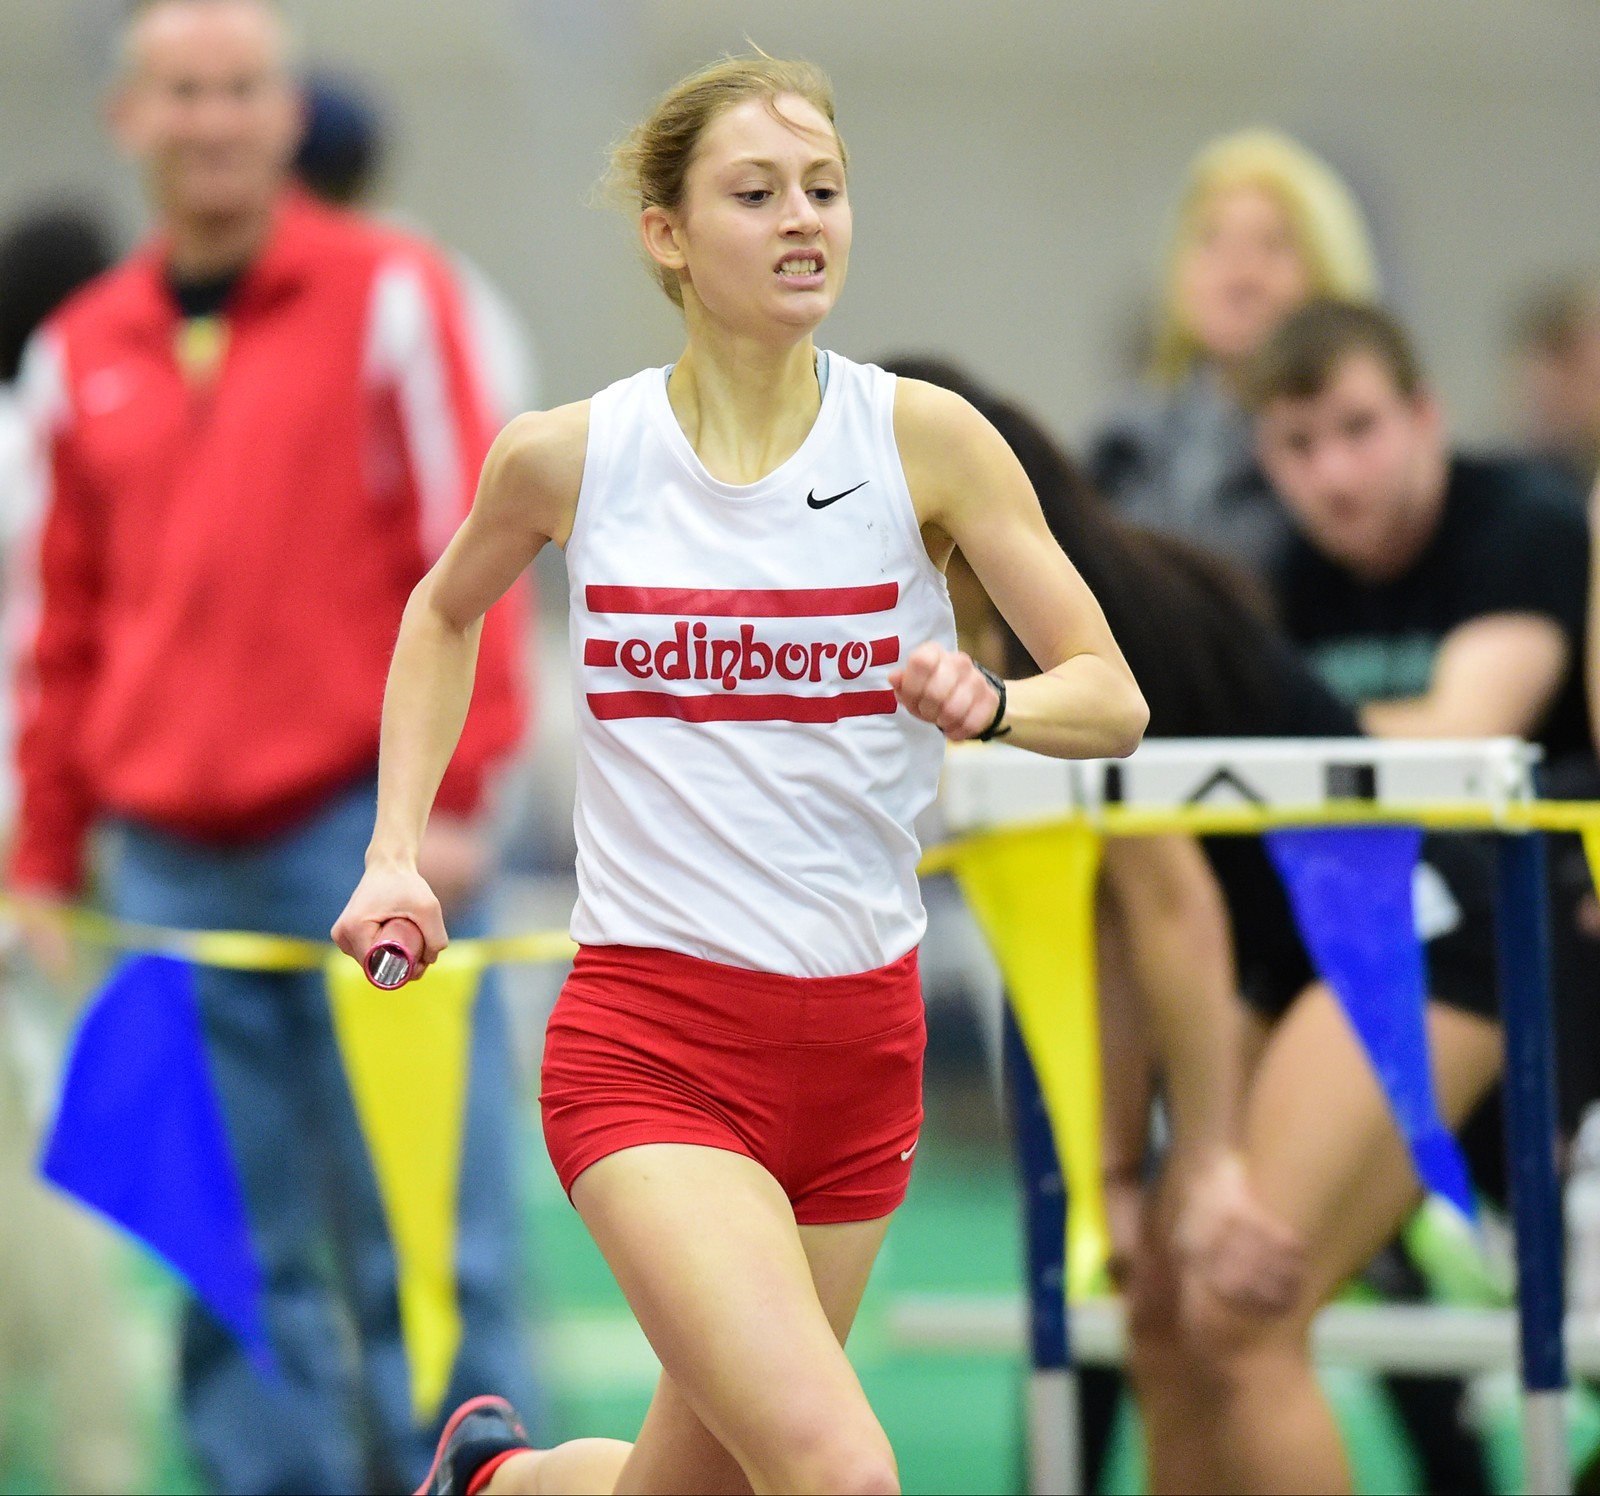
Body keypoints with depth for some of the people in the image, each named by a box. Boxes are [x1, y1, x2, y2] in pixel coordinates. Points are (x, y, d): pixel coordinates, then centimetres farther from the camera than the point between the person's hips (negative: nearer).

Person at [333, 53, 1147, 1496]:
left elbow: (1111, 696, -1)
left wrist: (987, 704, -22)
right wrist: (396, 852, 10)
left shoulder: (923, 438, -3)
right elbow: (444, 613, 20)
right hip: (651, 1039, -3)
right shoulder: (567, 455, -2)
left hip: (861, 1048, 3)